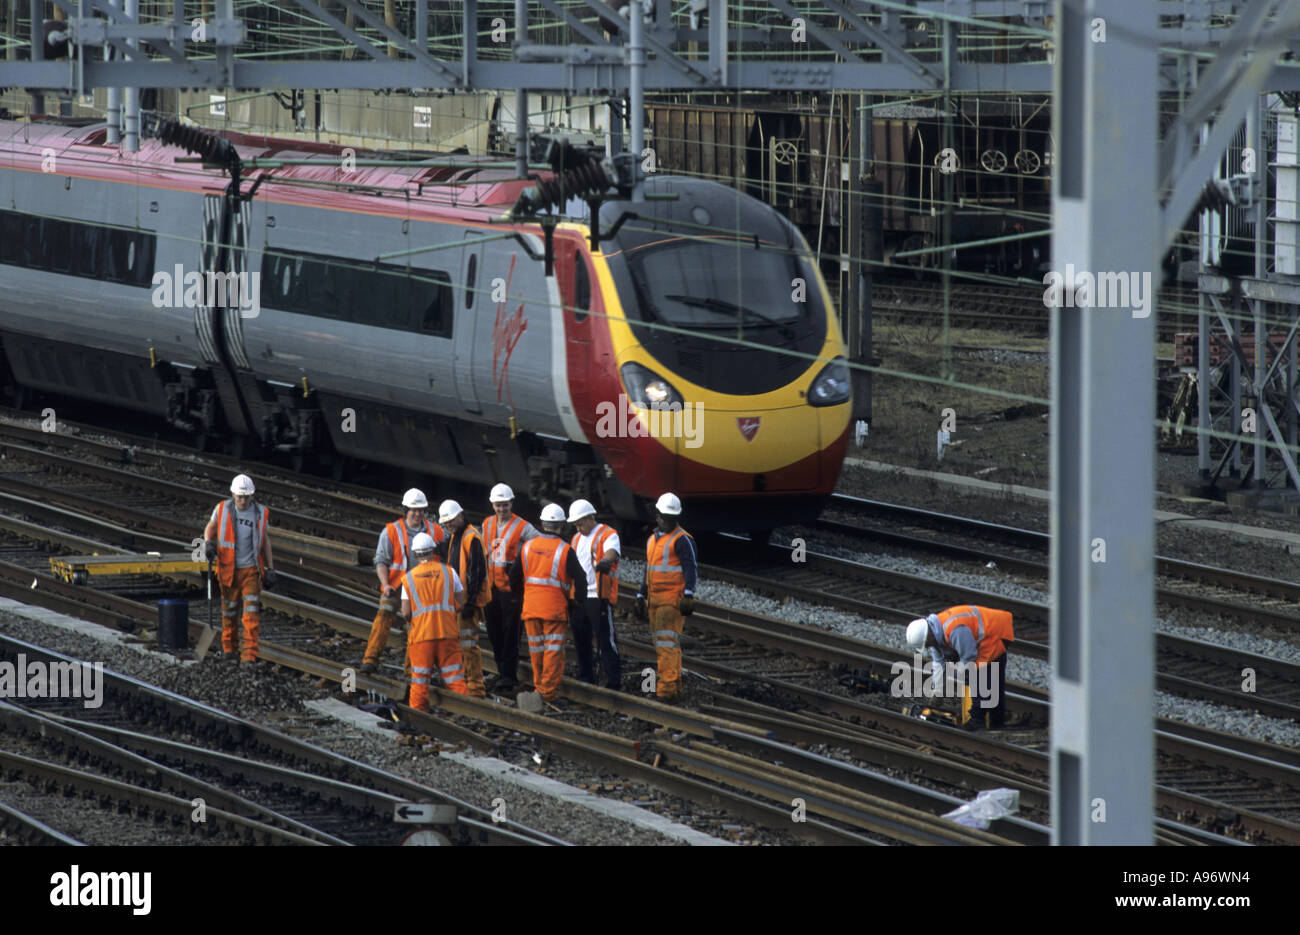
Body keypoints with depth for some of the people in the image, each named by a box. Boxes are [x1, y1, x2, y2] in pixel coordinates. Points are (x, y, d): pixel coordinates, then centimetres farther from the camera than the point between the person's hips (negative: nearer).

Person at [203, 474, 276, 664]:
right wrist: (209, 543, -7)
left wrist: (270, 569, 10)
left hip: (251, 569, -1)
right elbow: (211, 527, 15)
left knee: (252, 611, -11)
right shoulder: (223, 509, -3)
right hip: (229, 569, 1)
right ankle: (228, 646, 31)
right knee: (229, 609, 12)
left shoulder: (260, 513, -1)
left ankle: (249, 653, -13)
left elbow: (265, 540, 10)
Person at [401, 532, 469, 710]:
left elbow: (406, 613, -1)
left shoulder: (409, 578, 2)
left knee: (419, 682, 6)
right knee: (455, 679, 3)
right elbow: (461, 604, 2)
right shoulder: (448, 572, 1)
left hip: (421, 635, 0)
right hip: (448, 633, 0)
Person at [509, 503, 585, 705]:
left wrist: (521, 594, 23)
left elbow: (514, 576, 10)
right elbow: (580, 579, -11)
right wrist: (574, 603, 2)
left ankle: (539, 687, 21)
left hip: (531, 606, 4)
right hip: (555, 609, -4)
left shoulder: (527, 547, 3)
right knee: (553, 651, 0)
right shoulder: (564, 550, -9)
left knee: (537, 650, 14)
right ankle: (549, 692, -3)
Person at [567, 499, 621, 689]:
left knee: (606, 641, -8)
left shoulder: (608, 535, -6)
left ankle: (614, 683, -7)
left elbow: (612, 552, -27)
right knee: (581, 640, 12)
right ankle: (586, 679, 22)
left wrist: (605, 561, -50)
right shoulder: (577, 539, 19)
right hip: (579, 598, 8)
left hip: (599, 597, -8)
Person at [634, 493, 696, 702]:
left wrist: (688, 596, -22)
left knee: (668, 644, -16)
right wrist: (641, 597, 26)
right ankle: (675, 688, 13)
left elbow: (690, 569, -13)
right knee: (662, 645, 8)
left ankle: (668, 688, -21)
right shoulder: (652, 541, 20)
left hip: (673, 599, -8)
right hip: (655, 599, 8)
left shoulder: (682, 540, -6)